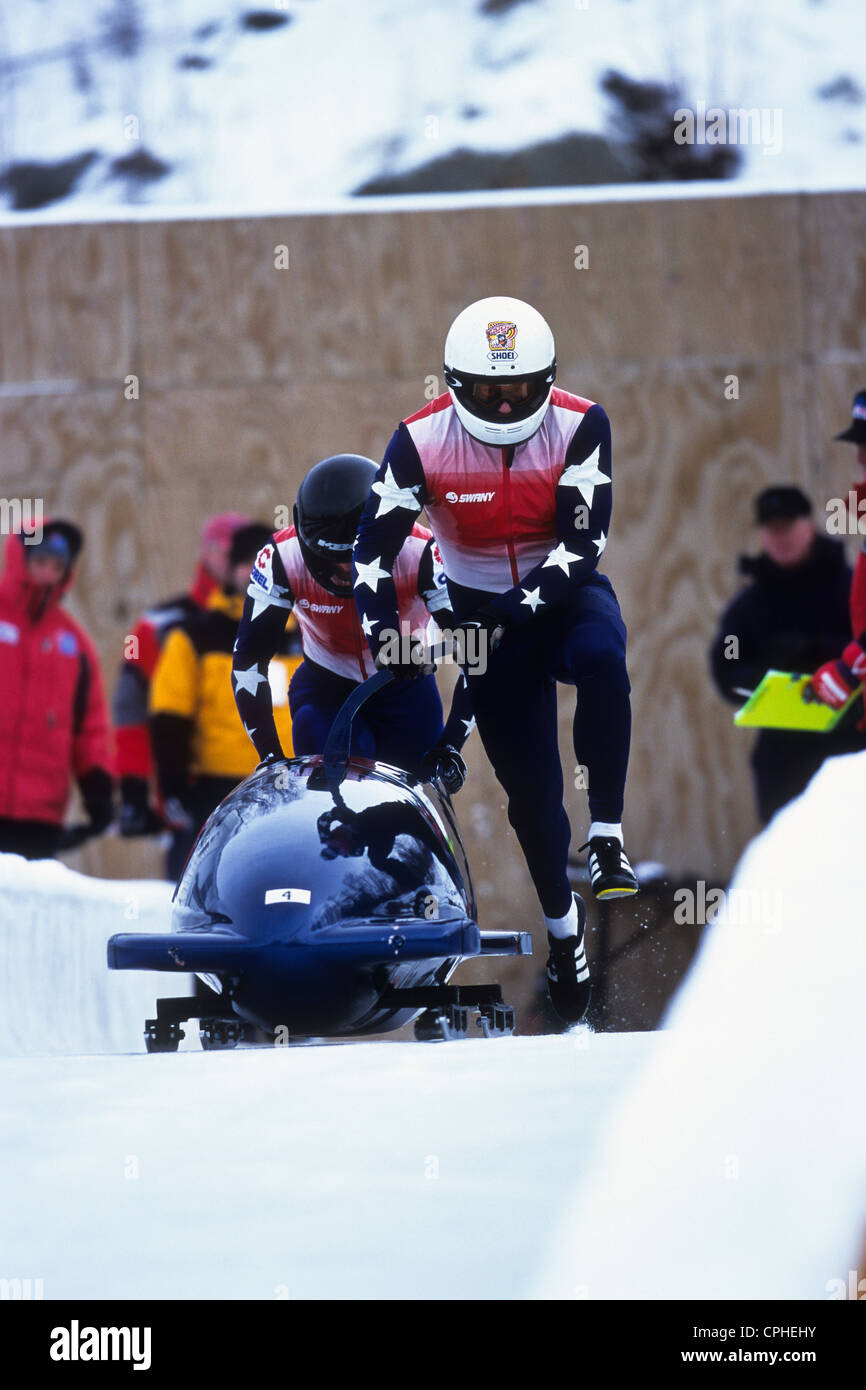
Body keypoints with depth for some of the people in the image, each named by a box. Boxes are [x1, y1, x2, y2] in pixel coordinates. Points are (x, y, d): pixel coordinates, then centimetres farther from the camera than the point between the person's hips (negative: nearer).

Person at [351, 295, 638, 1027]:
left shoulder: (580, 426, -16)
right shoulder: (422, 441, -14)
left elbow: (584, 540, -20)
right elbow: (373, 546, -7)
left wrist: (521, 605, -30)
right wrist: (381, 630, -19)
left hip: (566, 594, -1)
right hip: (485, 614, 1)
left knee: (602, 662, -37)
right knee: (530, 783, -1)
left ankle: (608, 835, -29)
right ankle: (562, 922, 22)